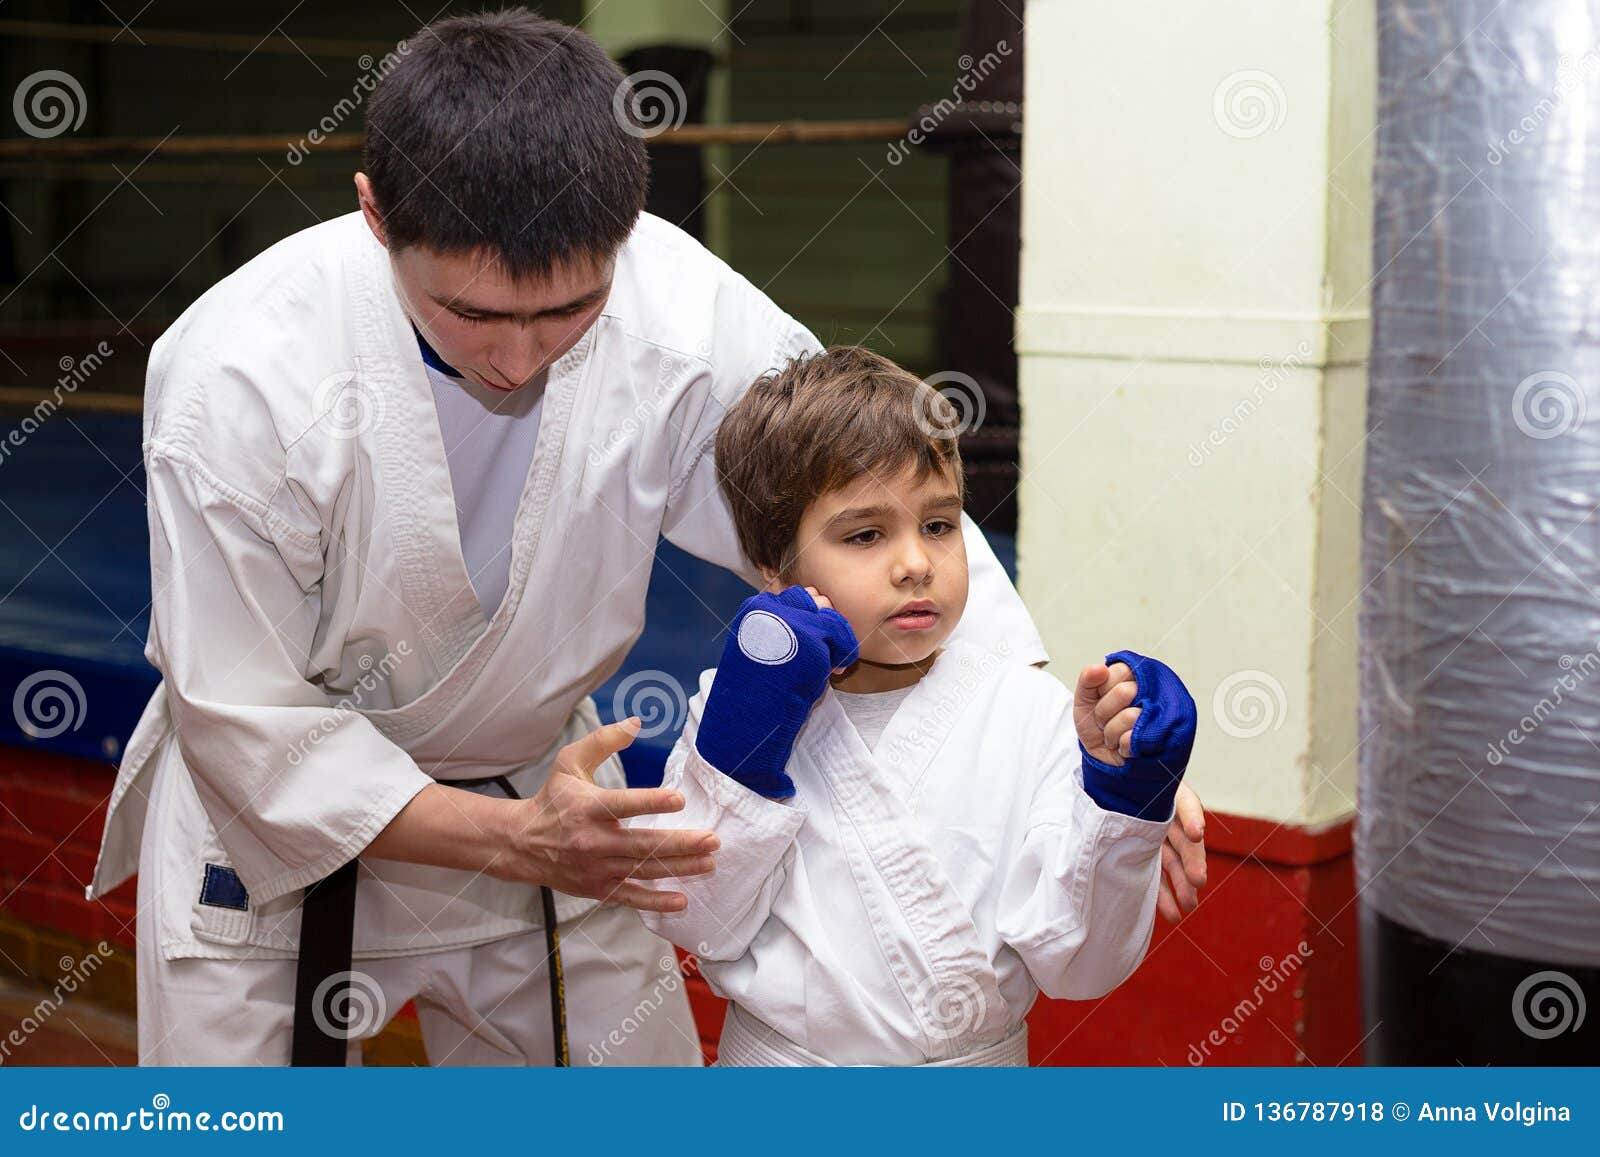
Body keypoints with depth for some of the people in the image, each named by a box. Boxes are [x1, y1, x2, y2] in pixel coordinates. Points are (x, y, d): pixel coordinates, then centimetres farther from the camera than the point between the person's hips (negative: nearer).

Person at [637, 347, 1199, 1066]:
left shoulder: (1031, 713, -10)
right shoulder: (741, 700, -6)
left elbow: (1075, 966, -13)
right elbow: (697, 925, -13)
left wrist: (1120, 796, -25)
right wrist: (739, 744, -22)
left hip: (984, 1059, 0)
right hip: (781, 1058, 0)